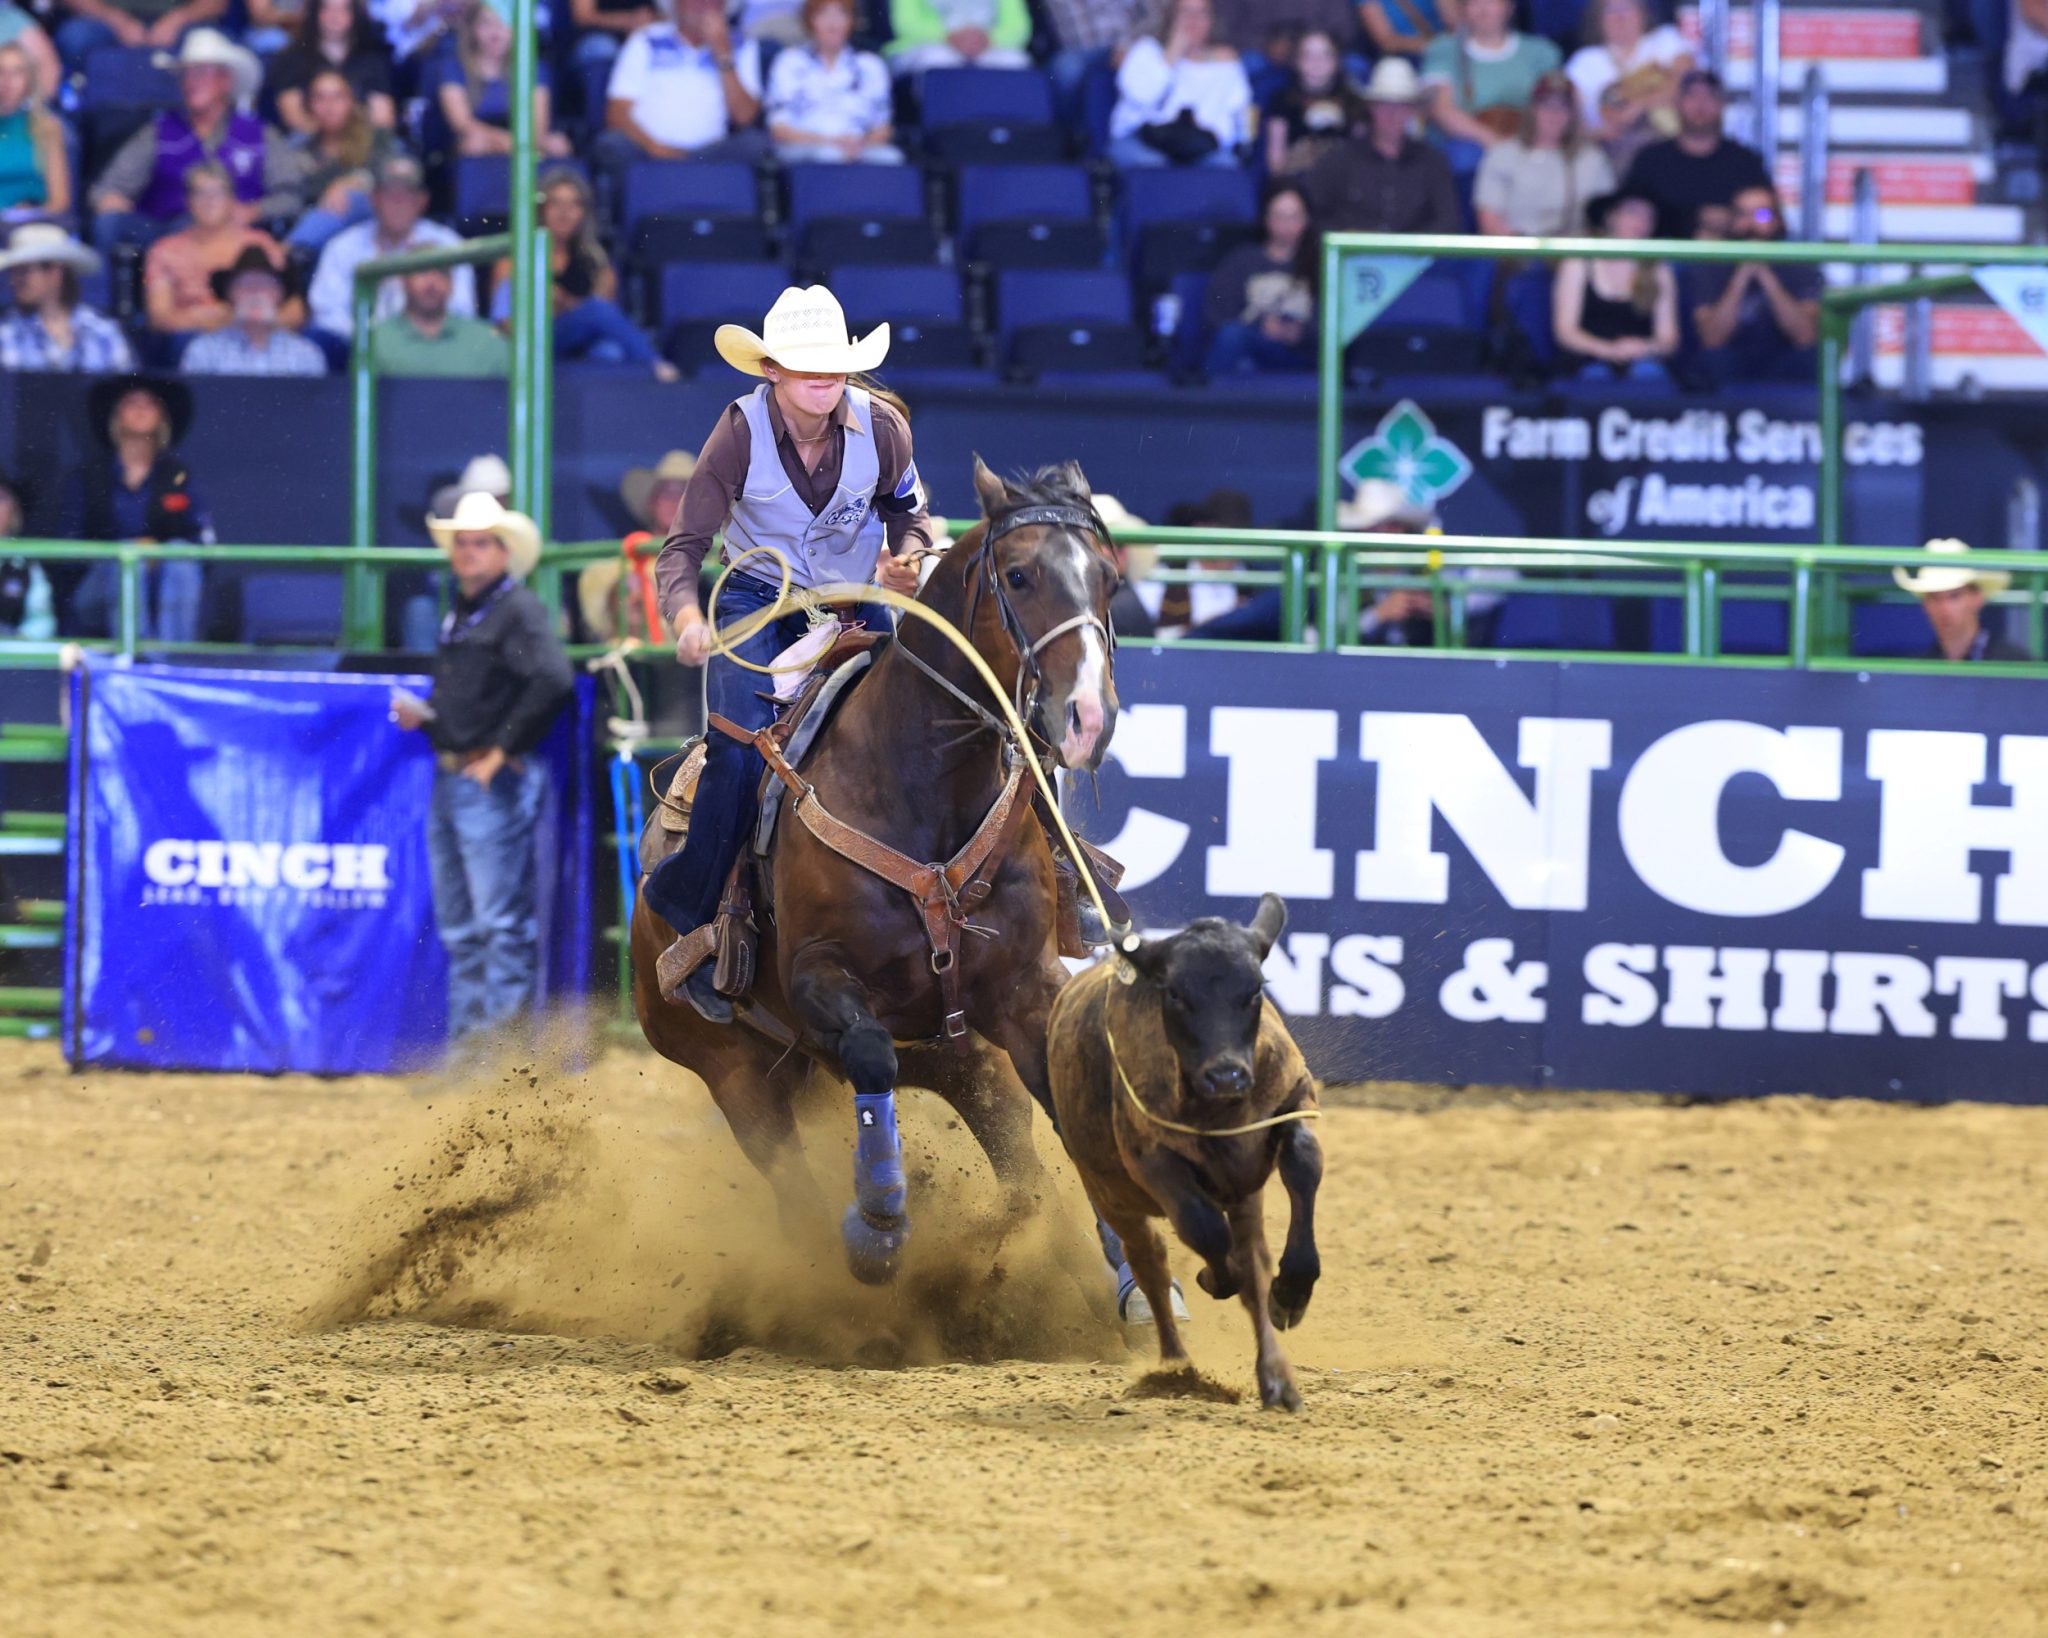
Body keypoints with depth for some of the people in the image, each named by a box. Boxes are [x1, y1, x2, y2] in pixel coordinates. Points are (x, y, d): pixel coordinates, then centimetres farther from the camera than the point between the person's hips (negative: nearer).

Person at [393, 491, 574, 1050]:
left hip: (494, 783, -10)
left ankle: (508, 1018, -6)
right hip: (449, 782, 10)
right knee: (458, 925, 14)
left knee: (502, 917, -9)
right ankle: (466, 1033, 20)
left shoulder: (518, 610, -10)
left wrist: (503, 749, -20)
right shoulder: (458, 613, 17)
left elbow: (553, 681, -24)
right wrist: (422, 716, 7)